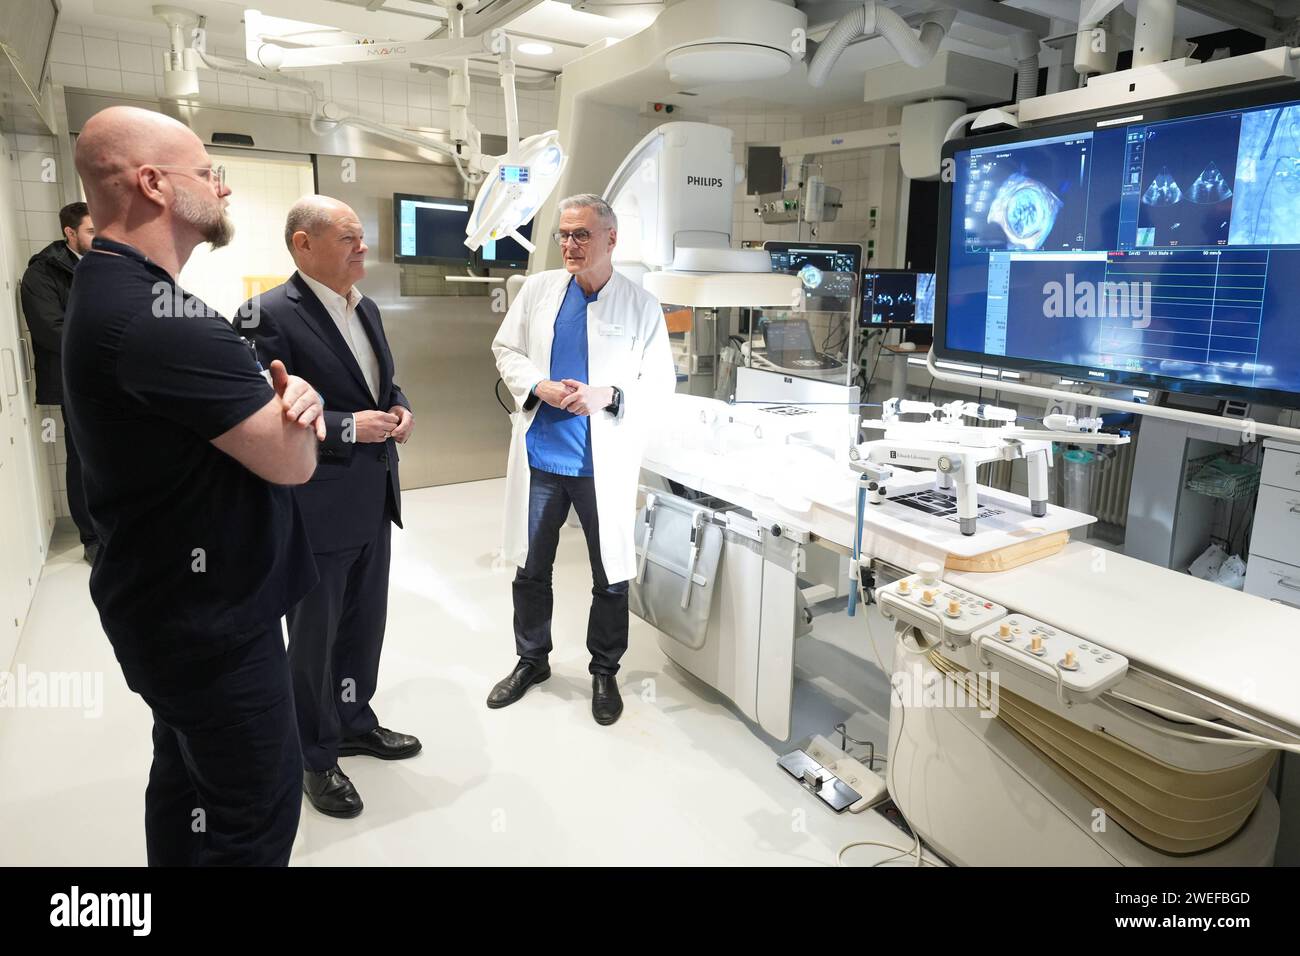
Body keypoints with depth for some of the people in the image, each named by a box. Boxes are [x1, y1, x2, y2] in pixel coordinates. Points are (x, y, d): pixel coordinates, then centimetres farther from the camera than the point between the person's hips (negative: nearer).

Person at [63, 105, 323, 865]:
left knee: (189, 786, 24)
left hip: (178, 599, 10)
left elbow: (221, 404, 12)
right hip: (212, 612, -10)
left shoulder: (117, 291, 9)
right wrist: (290, 406, -1)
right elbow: (293, 461, -24)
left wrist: (289, 394, -11)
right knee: (256, 805, 6)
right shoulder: (158, 315, -27)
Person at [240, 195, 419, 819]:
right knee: (314, 638, 10)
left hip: (373, 503, 8)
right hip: (317, 509, -7)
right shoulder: (269, 315, -16)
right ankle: (314, 756, 30)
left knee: (364, 625, 21)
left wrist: (399, 410, 0)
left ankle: (355, 722, 42)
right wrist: (348, 428, -23)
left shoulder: (365, 308, 9)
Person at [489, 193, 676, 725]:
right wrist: (538, 386, -11)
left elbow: (661, 382, -2)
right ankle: (531, 660, 37)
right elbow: (506, 350, 8)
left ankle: (604, 671, 31)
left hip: (603, 462, -2)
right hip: (540, 456, 3)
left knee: (611, 576, 9)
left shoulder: (641, 307, -4)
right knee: (531, 567, 15)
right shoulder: (538, 290, 3)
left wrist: (608, 395, -19)